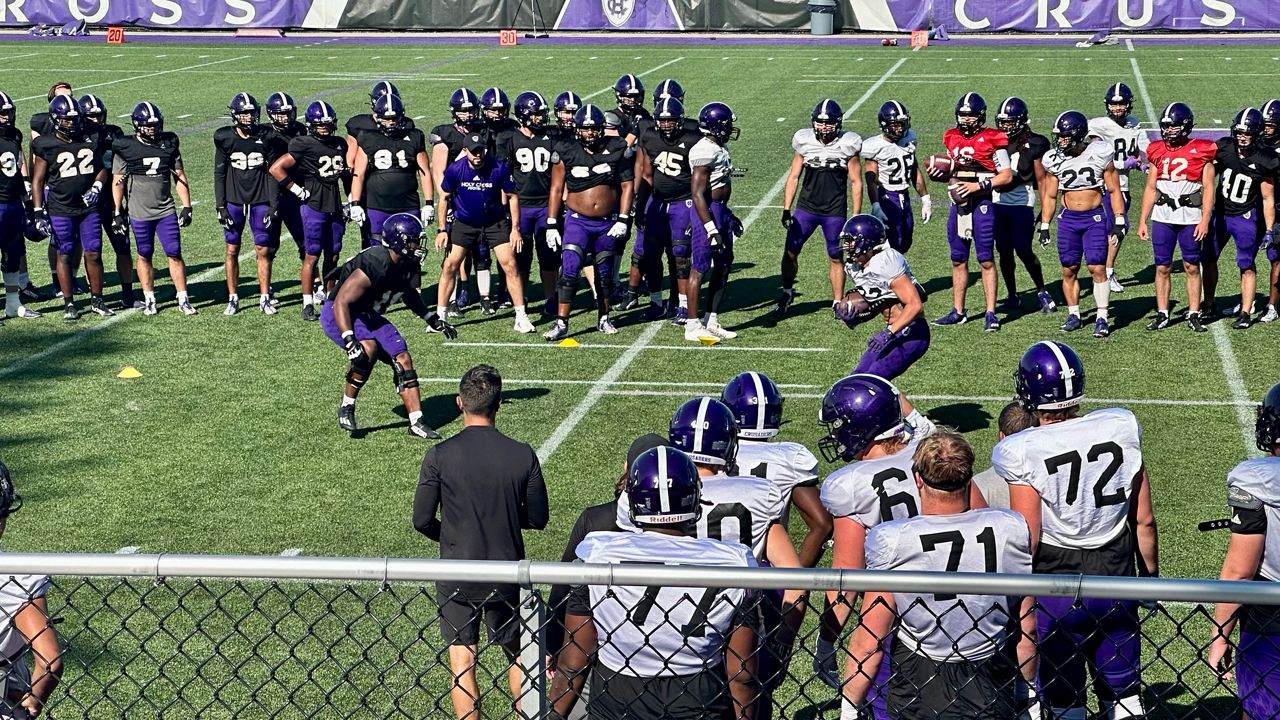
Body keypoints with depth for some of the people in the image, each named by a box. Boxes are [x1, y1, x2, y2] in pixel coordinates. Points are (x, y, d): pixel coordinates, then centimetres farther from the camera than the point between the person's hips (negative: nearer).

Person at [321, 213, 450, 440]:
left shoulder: (408, 264, -5)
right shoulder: (374, 266, -32)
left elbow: (408, 293, 19)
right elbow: (341, 302, -33)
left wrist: (431, 318, 16)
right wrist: (349, 341, -40)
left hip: (368, 316, 8)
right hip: (339, 314, -8)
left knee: (402, 359, -2)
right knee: (367, 349, -33)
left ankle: (416, 422, 5)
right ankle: (346, 408, -14)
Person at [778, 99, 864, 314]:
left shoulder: (847, 145, -6)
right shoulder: (805, 142, -2)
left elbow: (856, 183, -1)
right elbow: (793, 177, 6)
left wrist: (856, 216, -3)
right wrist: (786, 209, -1)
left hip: (835, 212, -1)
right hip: (806, 207, 2)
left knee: (836, 258, 6)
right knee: (790, 252, -1)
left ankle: (838, 302, 19)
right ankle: (787, 293, 21)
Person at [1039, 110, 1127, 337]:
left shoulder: (1099, 154, -9)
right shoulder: (1055, 160, -1)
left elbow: (1114, 190, -1)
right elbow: (1050, 196, 10)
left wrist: (1119, 221, -5)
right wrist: (1044, 225, 8)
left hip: (1095, 218, -3)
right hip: (1068, 219, 3)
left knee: (1097, 267, -9)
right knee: (1069, 270, 5)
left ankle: (1102, 318, -3)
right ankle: (1073, 315, 18)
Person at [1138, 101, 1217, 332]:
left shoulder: (1201, 151, -3)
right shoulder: (1158, 151, 7)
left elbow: (1208, 188, -2)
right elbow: (1151, 188, 12)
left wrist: (1205, 220, -9)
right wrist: (1142, 221, 10)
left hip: (1191, 218, -3)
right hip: (1162, 218, 3)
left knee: (1192, 267, 3)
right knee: (1162, 267, 5)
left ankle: (1194, 315, 12)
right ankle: (1162, 315, 13)